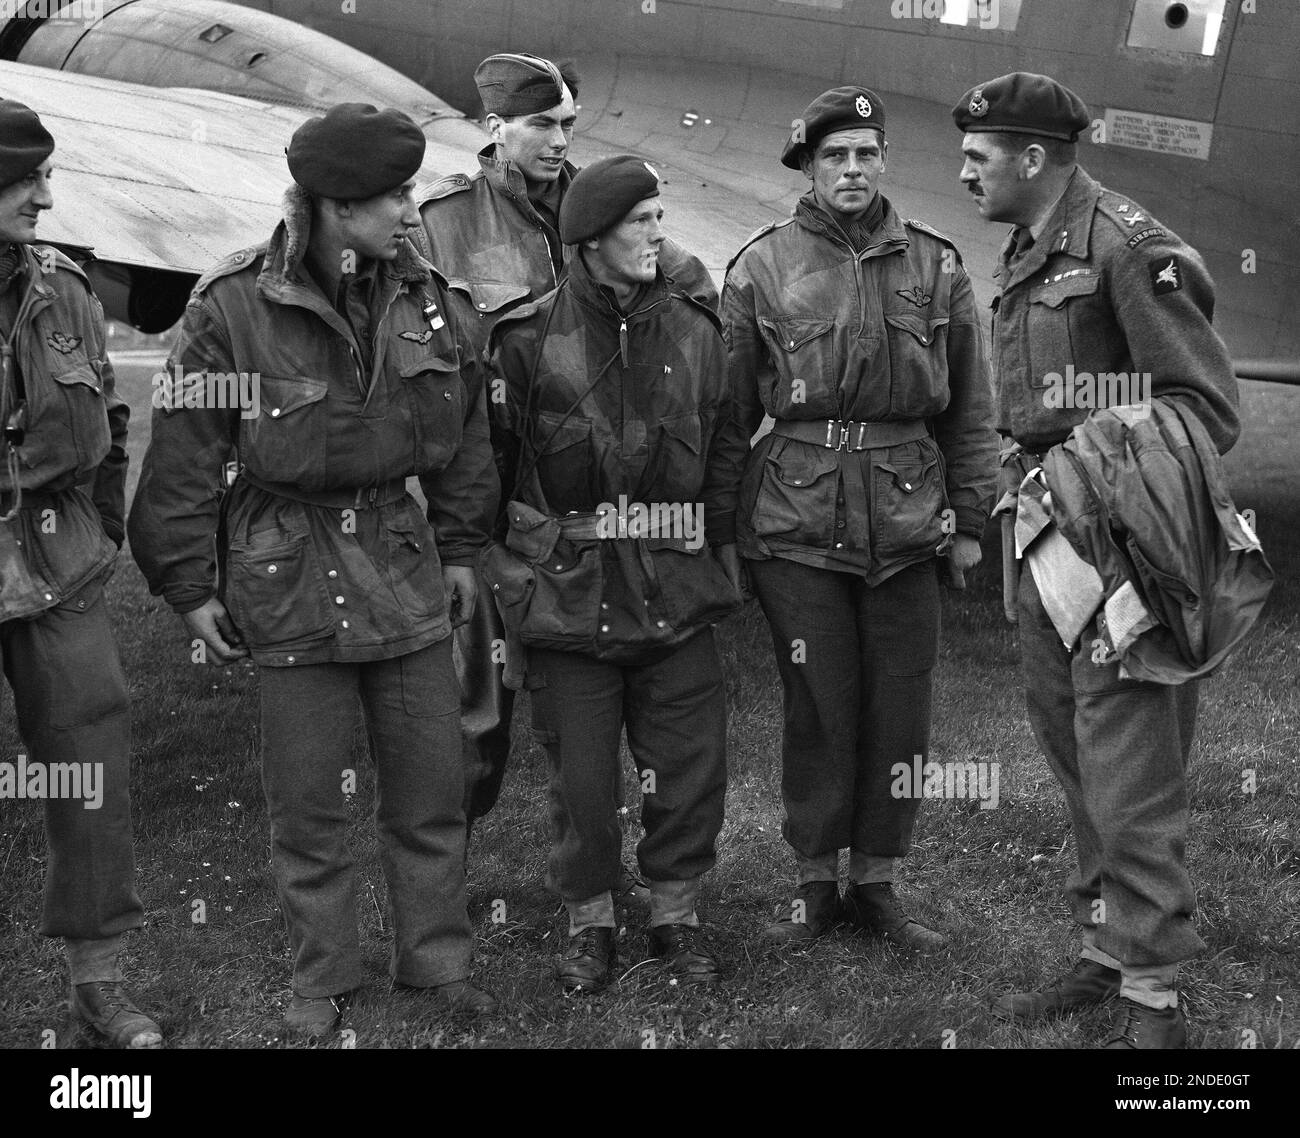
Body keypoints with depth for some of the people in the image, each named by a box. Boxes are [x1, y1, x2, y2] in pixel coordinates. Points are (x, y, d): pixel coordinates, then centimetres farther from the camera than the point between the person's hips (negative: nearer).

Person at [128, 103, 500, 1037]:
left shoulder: (421, 295, 2)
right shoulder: (233, 307, -13)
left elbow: (464, 431, 13)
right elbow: (183, 457, -7)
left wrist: (461, 546, 15)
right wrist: (189, 585, -5)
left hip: (405, 570, 4)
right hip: (291, 577, -4)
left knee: (431, 783, 11)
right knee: (307, 798, 6)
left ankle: (437, 957, 28)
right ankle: (324, 976, 23)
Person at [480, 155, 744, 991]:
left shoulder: (695, 331, 5)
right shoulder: (531, 339, -4)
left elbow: (724, 450, 11)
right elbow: (488, 457, 1)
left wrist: (718, 554, 7)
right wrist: (504, 561, -2)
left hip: (677, 586, 3)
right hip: (569, 585, -2)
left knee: (691, 763, 6)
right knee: (582, 772, 5)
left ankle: (677, 913, 25)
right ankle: (590, 922, 23)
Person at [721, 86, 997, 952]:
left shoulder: (935, 267, 7)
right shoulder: (760, 269, 2)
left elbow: (971, 409, 11)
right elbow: (727, 409, 5)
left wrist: (969, 519, 7)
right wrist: (723, 524, 2)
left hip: (908, 526, 2)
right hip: (797, 525, -2)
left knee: (902, 711, 7)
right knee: (820, 710, 4)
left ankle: (878, 883, 22)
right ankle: (816, 884, 19)